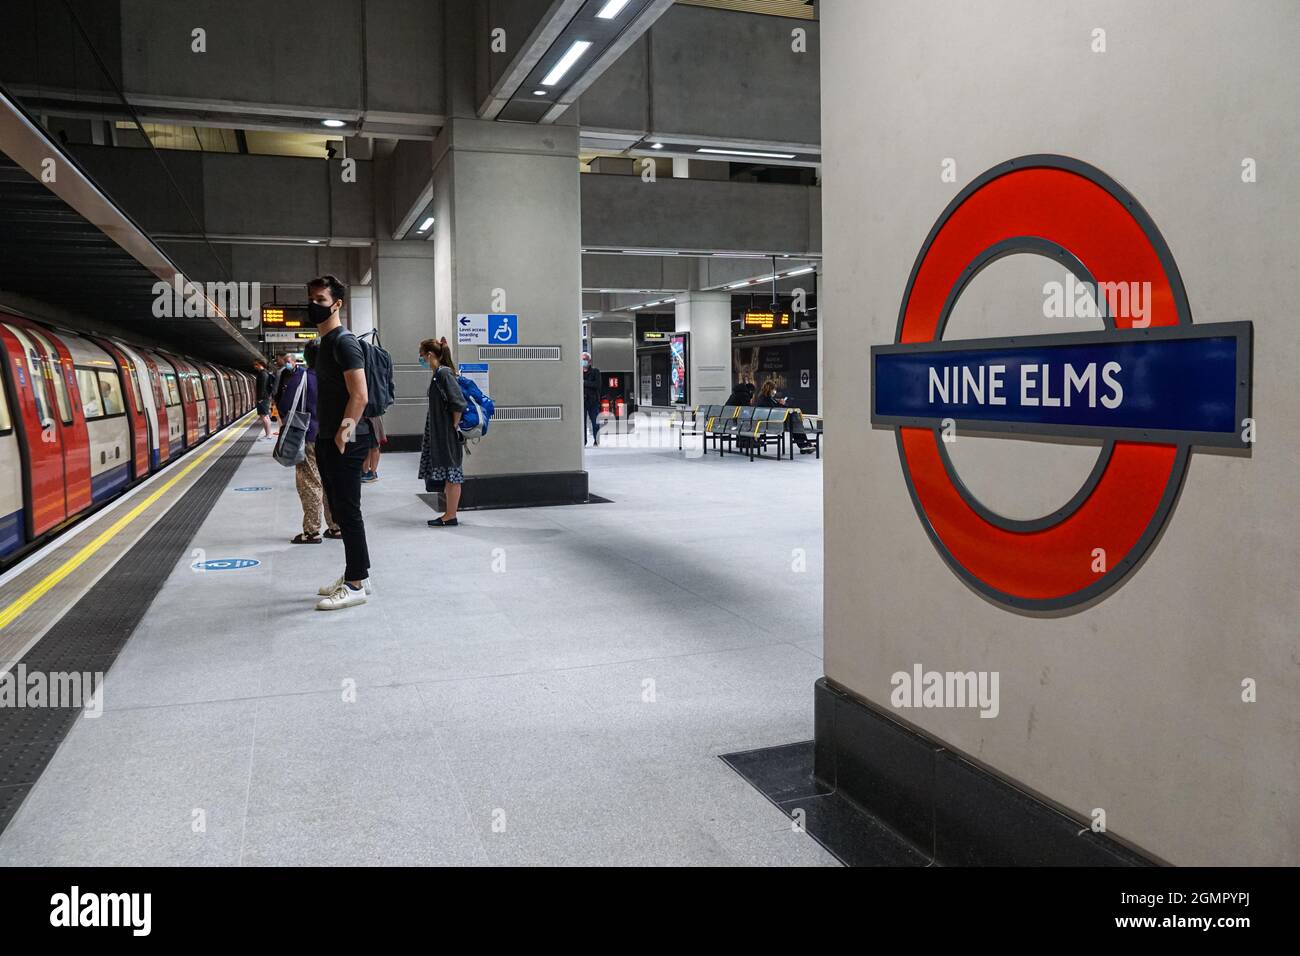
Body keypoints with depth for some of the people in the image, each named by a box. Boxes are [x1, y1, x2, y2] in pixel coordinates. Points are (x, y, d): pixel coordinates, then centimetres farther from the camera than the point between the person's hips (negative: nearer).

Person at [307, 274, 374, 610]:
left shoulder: (344, 342, -13)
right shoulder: (324, 343, 17)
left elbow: (359, 396, -21)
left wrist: (342, 435, -23)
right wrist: (323, 436, 18)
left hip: (345, 443, -10)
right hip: (327, 440, 10)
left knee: (348, 511, -5)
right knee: (340, 510, 14)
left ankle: (355, 585, 2)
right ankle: (357, 575, 24)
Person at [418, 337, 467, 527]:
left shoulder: (444, 373, -15)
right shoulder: (436, 374, 13)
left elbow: (459, 403, -21)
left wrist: (454, 426, -13)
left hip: (448, 434, -9)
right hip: (438, 433, 9)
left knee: (451, 475, -3)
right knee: (447, 476, 12)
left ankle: (451, 516, 3)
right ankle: (449, 514, 18)